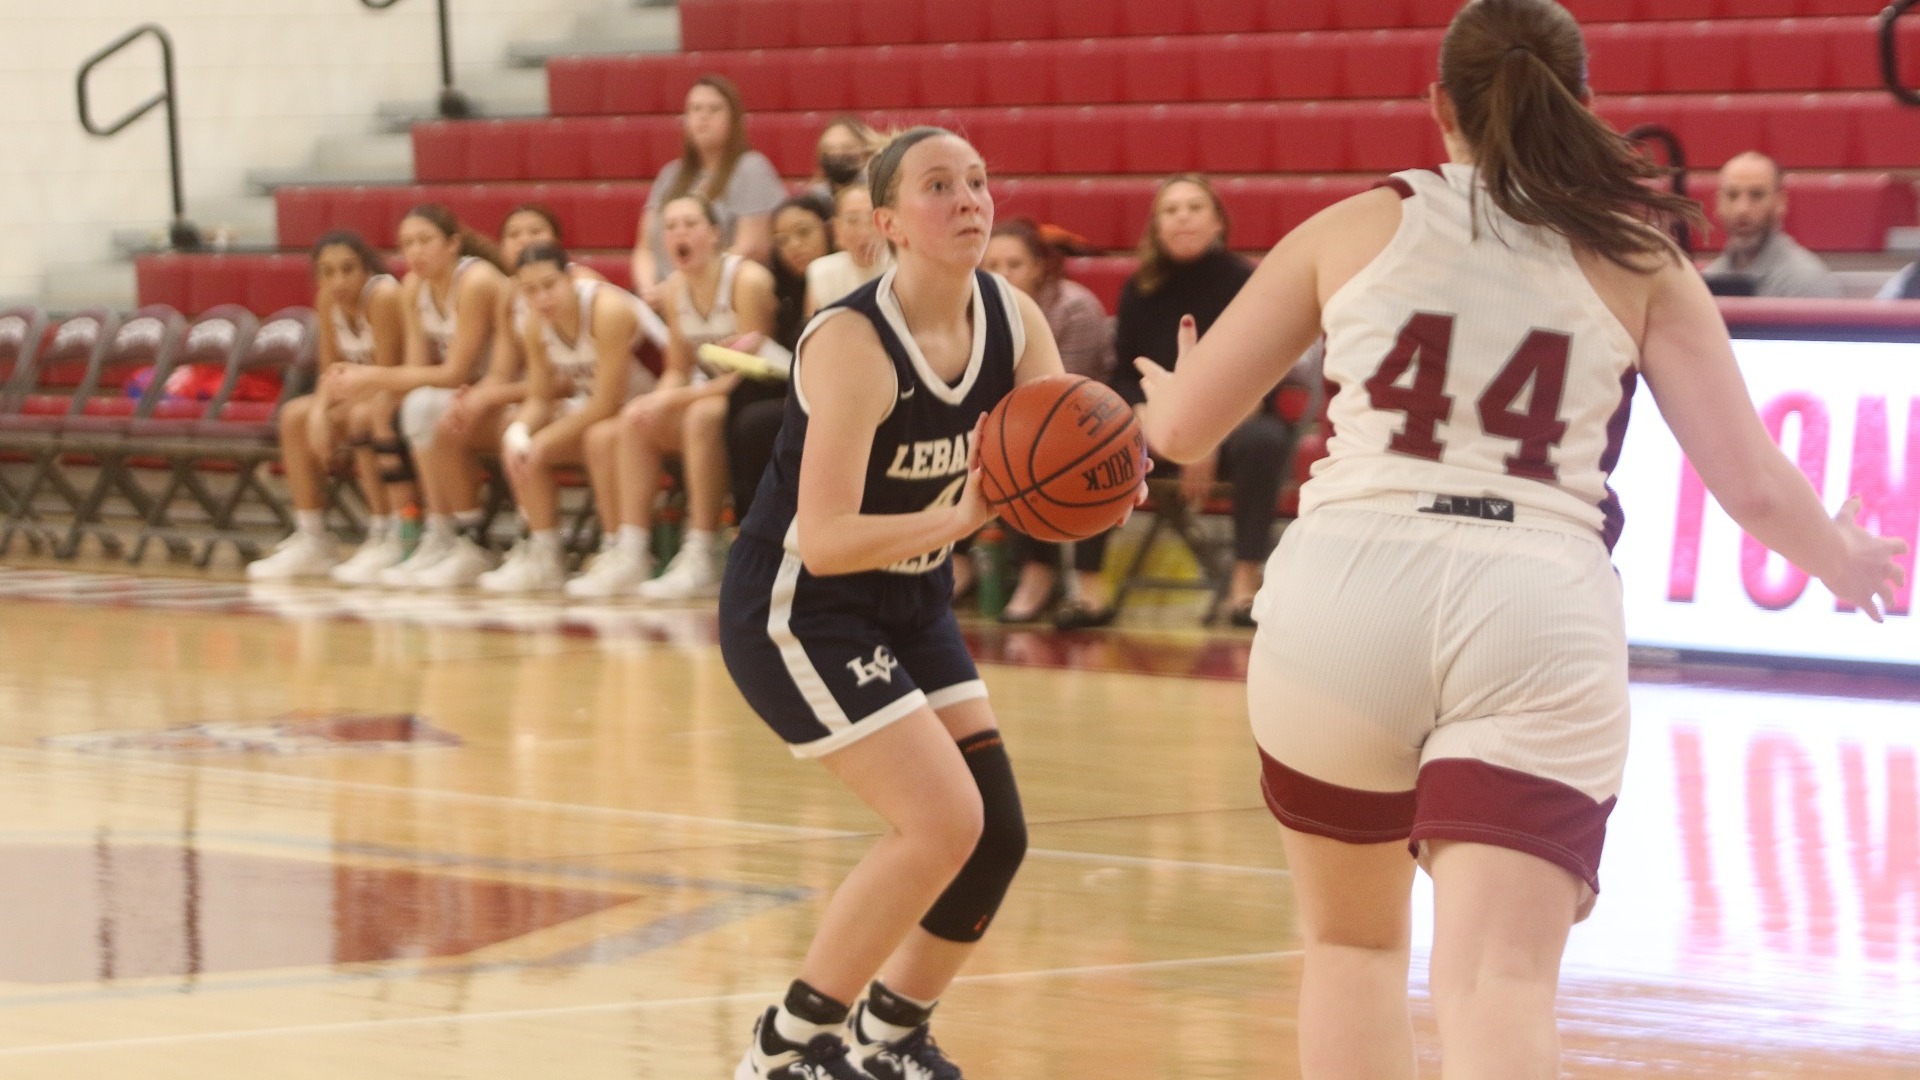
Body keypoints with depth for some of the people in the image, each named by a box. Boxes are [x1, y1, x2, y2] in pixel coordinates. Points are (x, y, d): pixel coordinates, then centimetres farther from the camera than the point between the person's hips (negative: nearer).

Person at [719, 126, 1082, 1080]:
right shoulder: (853, 344, -26)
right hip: (797, 610, -8)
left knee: (997, 837, 4)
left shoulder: (1013, 322, -6)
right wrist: (957, 519, -42)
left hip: (910, 603, 8)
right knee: (942, 821, -18)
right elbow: (824, 539, -32)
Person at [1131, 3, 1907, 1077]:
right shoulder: (1638, 261, 13)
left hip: (1344, 595, 1)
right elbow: (1754, 486, 9)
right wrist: (1847, 565, 30)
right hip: (1542, 617, -1)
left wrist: (1162, 388, 41)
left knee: (1354, 945, 23)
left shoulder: (1356, 228, 13)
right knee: (1501, 992, -8)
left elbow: (1182, 425, 17)